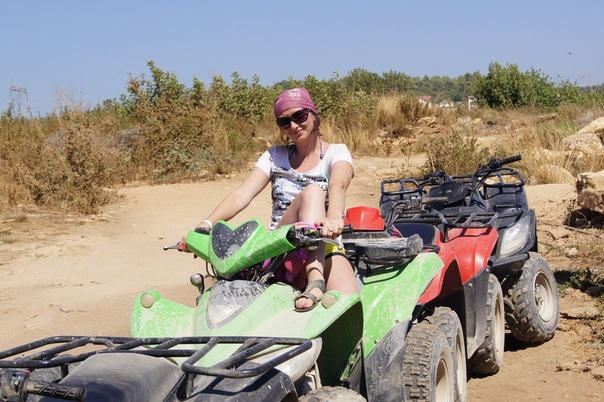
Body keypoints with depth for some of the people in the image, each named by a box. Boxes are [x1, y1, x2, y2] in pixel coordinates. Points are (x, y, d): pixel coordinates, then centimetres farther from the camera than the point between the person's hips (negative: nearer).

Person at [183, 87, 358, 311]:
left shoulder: (336, 152, 4)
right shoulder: (275, 156, 14)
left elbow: (338, 184, -21)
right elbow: (242, 194, -2)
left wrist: (334, 218, -45)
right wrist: (207, 223, -22)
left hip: (325, 247, -1)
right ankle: (315, 281, -47)